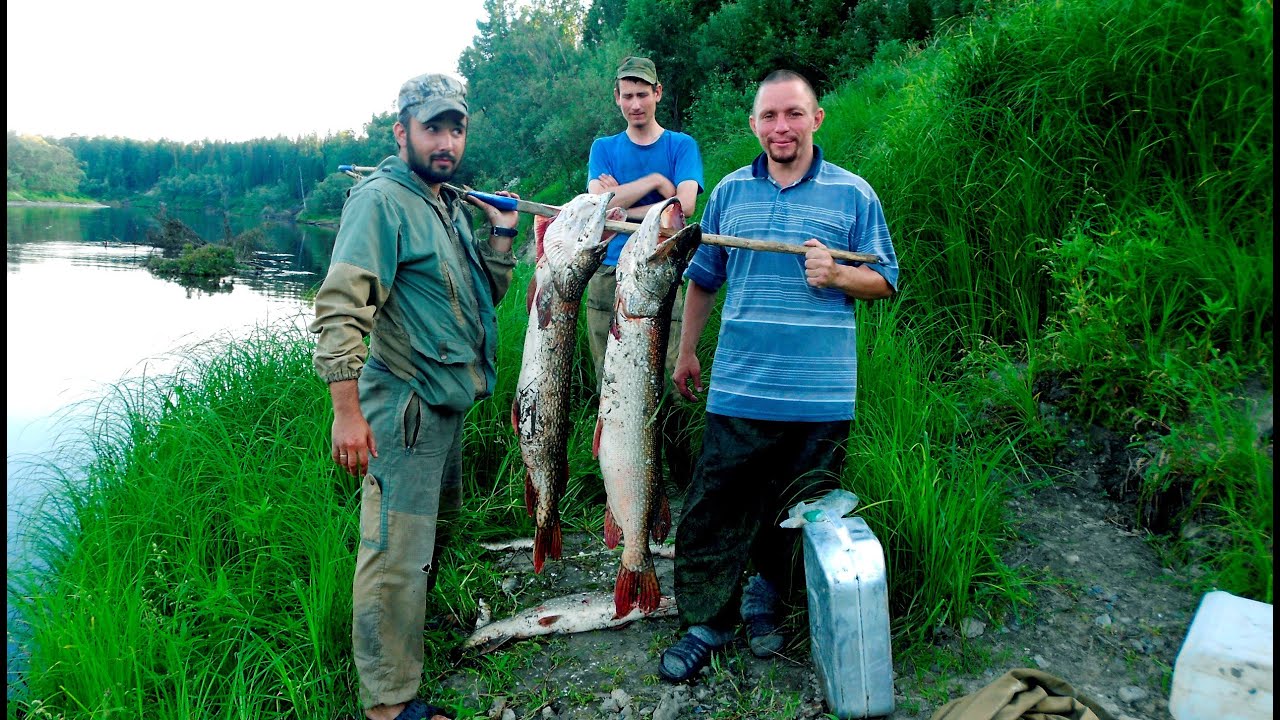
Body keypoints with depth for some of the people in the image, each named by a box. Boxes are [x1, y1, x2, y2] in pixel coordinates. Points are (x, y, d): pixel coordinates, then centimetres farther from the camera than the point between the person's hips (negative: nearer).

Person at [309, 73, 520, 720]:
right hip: (406, 406, -9)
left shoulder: (452, 204, 13)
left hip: (452, 401, 9)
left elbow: (487, 294, 19)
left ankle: (415, 613, 46)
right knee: (395, 555, -4)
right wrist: (346, 411, -28)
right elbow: (340, 308, -23)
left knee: (435, 524, 24)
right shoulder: (381, 199, -14)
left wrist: (501, 234, 6)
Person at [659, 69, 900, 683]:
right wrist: (686, 353, 20)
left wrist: (836, 274, -15)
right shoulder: (729, 191, 9)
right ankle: (706, 622, 16)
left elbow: (885, 280, 6)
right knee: (713, 507, 2)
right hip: (738, 386, 1)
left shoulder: (853, 194, 2)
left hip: (821, 394, -1)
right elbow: (703, 279, 18)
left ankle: (766, 599, 33)